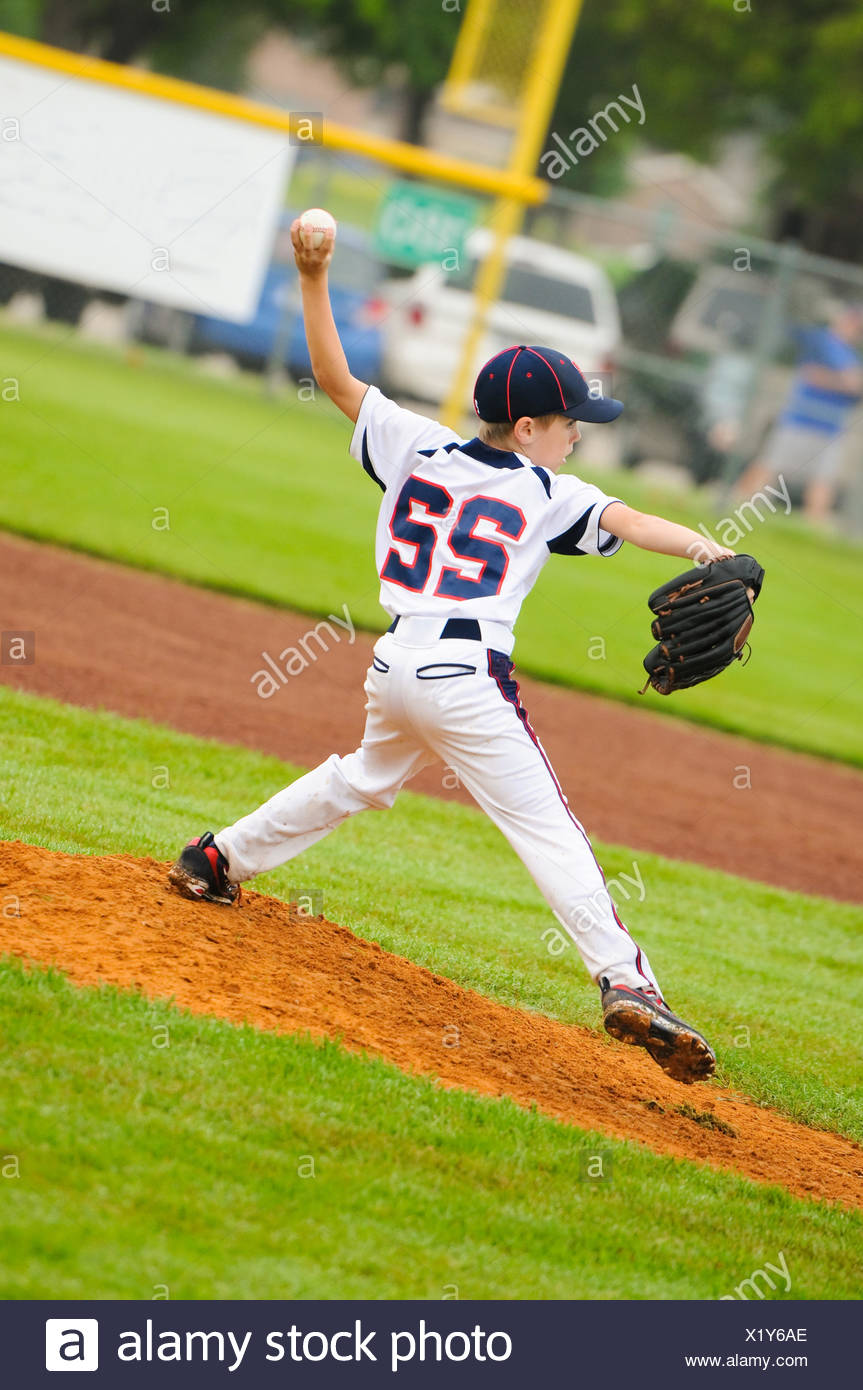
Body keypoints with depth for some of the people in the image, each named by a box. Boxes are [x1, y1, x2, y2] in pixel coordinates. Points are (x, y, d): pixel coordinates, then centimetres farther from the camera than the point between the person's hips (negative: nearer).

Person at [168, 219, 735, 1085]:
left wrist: (313, 281, 13)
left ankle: (218, 859, 42)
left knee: (366, 777, 33)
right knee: (549, 832, -10)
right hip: (466, 676, -6)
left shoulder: (415, 449, 11)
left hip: (393, 664, 6)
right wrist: (706, 549, -30)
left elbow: (333, 377, 14)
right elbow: (628, 522, -17)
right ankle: (625, 983, -20)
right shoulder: (546, 494, -2)